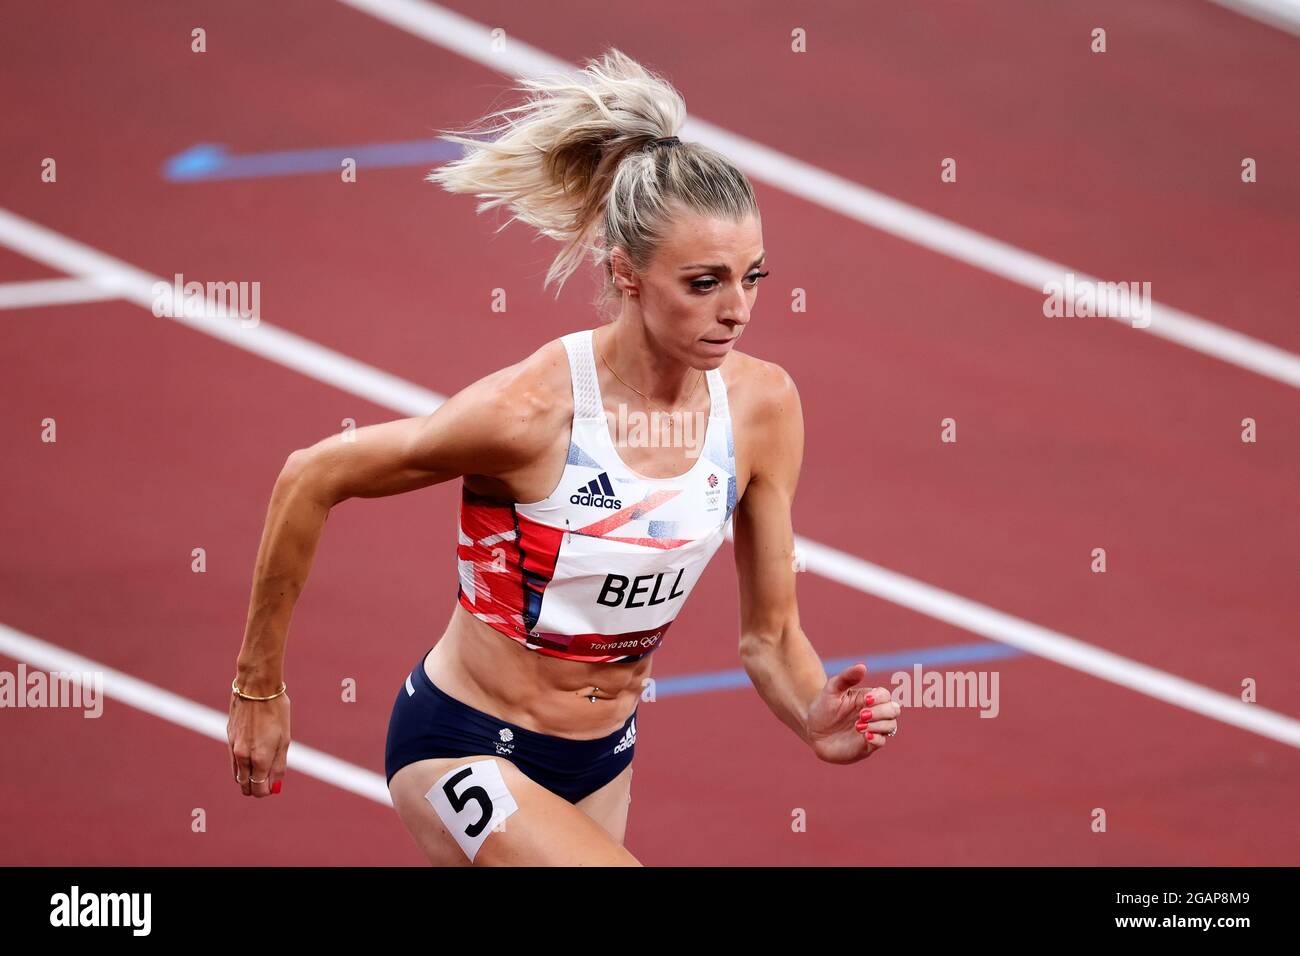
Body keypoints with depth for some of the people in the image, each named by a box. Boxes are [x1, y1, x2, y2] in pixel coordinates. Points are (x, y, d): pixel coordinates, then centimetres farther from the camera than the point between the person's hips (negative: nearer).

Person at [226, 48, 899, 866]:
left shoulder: (763, 406, -11)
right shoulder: (531, 409, -26)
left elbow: (770, 633, -1)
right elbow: (310, 482, -14)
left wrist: (815, 719, -23)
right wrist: (259, 688, -8)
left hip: (601, 760, 6)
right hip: (466, 754, -6)